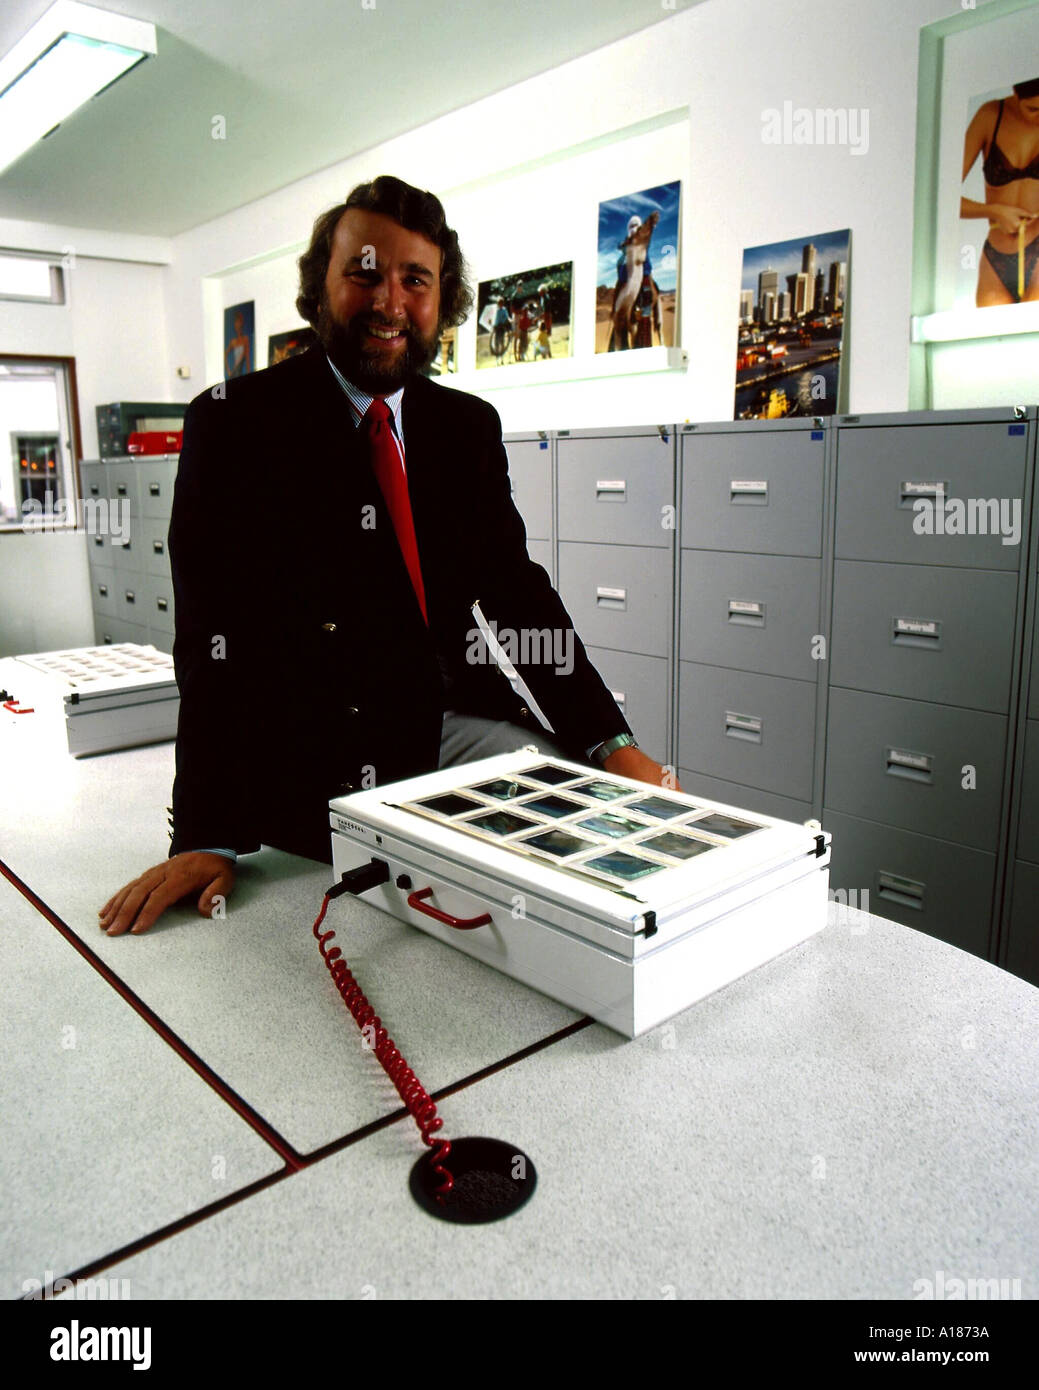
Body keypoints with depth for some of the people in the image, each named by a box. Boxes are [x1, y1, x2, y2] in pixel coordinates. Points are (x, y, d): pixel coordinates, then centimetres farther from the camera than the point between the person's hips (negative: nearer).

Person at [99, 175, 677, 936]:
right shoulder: (236, 421, -3)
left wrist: (613, 744, -6)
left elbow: (518, 590, 7)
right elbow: (215, 637, -9)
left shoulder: (469, 426, 10)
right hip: (305, 769, -4)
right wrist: (208, 838, -17)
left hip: (443, 724, 5)